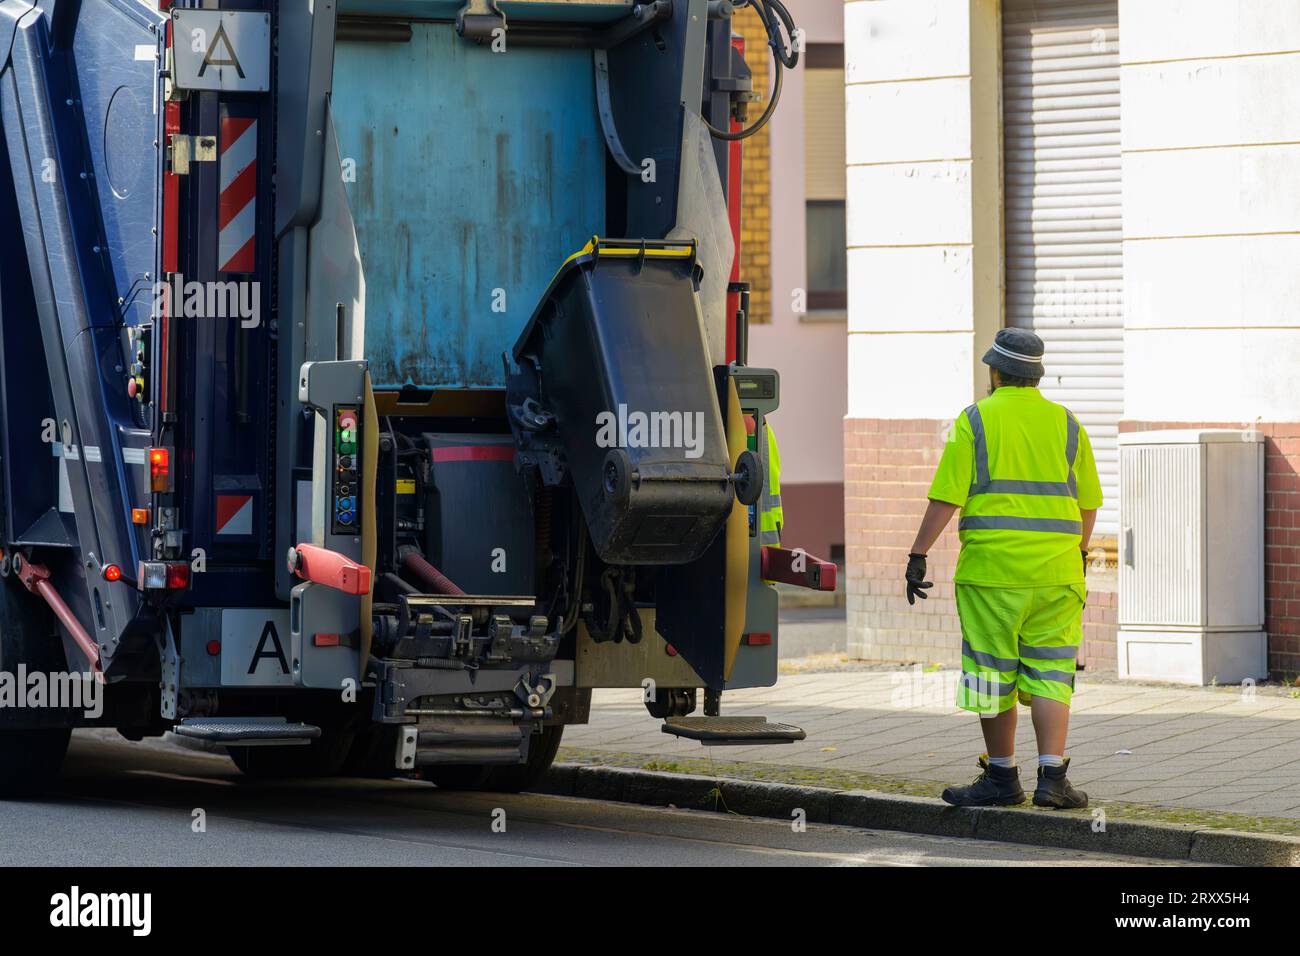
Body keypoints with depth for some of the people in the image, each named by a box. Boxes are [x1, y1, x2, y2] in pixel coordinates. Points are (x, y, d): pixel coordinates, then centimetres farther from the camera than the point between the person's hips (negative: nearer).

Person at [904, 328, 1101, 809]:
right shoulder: (1065, 423, 8)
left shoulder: (975, 421, -1)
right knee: (1049, 673, 5)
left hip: (991, 570, -3)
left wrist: (917, 556, -2)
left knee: (993, 674, 6)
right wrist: (1079, 554, 27)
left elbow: (946, 497, -6)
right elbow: (1087, 503, 13)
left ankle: (1002, 777, 11)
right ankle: (1052, 777, -6)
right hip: (1056, 570, 3)